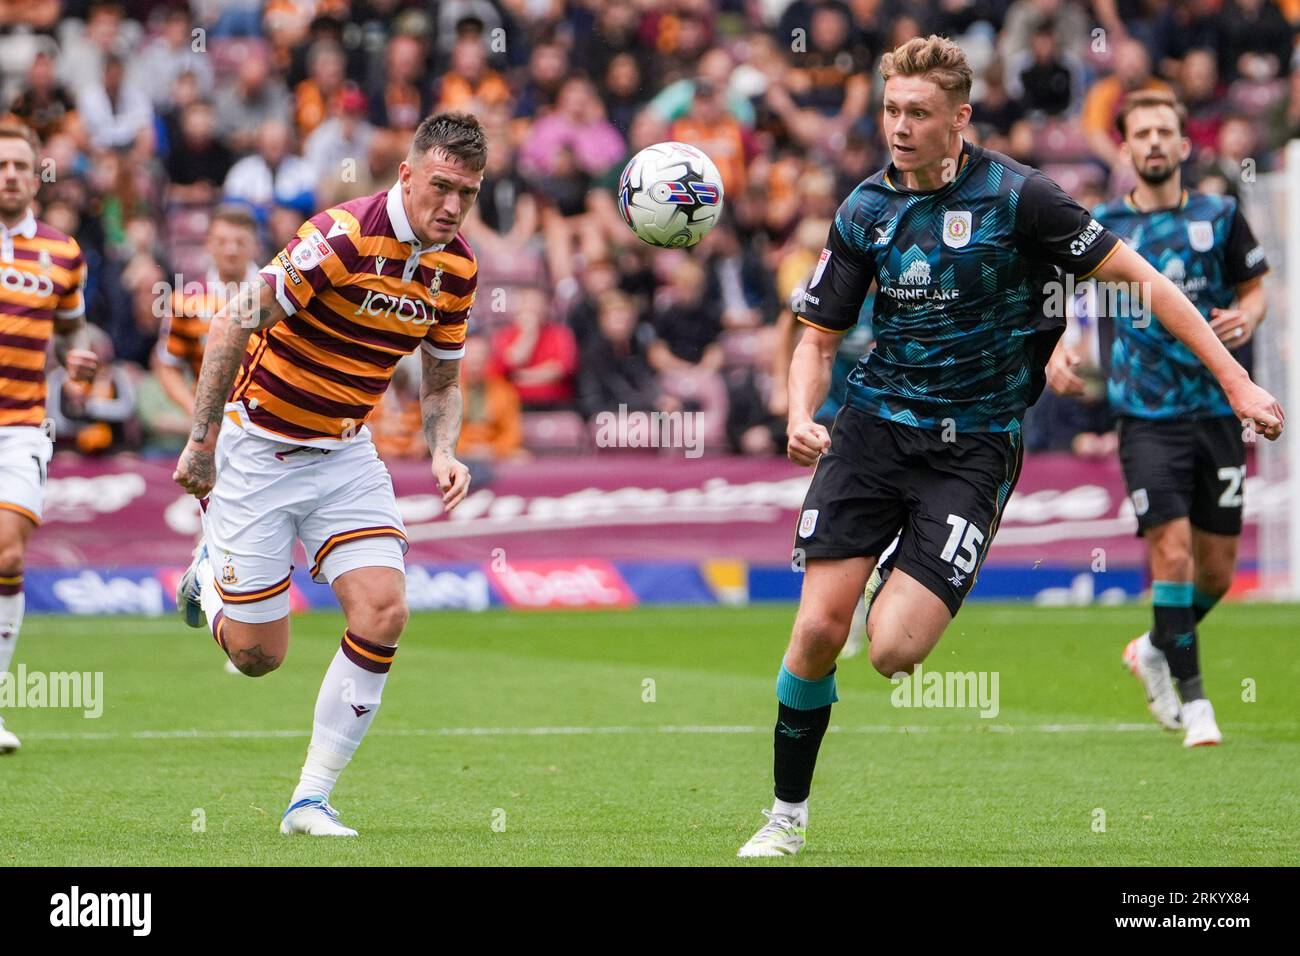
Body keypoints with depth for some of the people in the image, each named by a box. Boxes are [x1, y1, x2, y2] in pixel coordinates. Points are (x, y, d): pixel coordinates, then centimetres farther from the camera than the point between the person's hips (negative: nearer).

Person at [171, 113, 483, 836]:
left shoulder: (457, 267, -2)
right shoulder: (345, 236, -24)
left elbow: (442, 379, 14)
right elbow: (233, 325, -22)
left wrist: (444, 452, -6)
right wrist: (200, 443, -19)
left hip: (346, 452, 6)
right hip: (258, 445, -5)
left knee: (384, 613, -13)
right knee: (258, 654, -2)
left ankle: (312, 798, -2)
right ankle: (209, 574, 35)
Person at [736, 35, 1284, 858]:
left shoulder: (1014, 196, -10)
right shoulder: (866, 211, 2)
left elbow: (1140, 279, -6)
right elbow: (820, 336, 11)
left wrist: (1236, 381, -11)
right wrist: (802, 417, -10)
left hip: (973, 445, -3)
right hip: (875, 425, 3)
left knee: (894, 651, -16)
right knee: (818, 631, -9)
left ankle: (907, 587, 22)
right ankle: (788, 815, 11)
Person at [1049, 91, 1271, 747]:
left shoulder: (1219, 217, 4)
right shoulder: (1101, 226, 1)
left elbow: (1254, 288, 13)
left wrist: (1245, 319, -10)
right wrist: (1055, 351, -10)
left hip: (1218, 413, 2)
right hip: (1148, 417, -2)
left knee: (1217, 570, 7)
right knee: (1172, 552, -15)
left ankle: (1156, 651, 35)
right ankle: (1193, 702, -6)